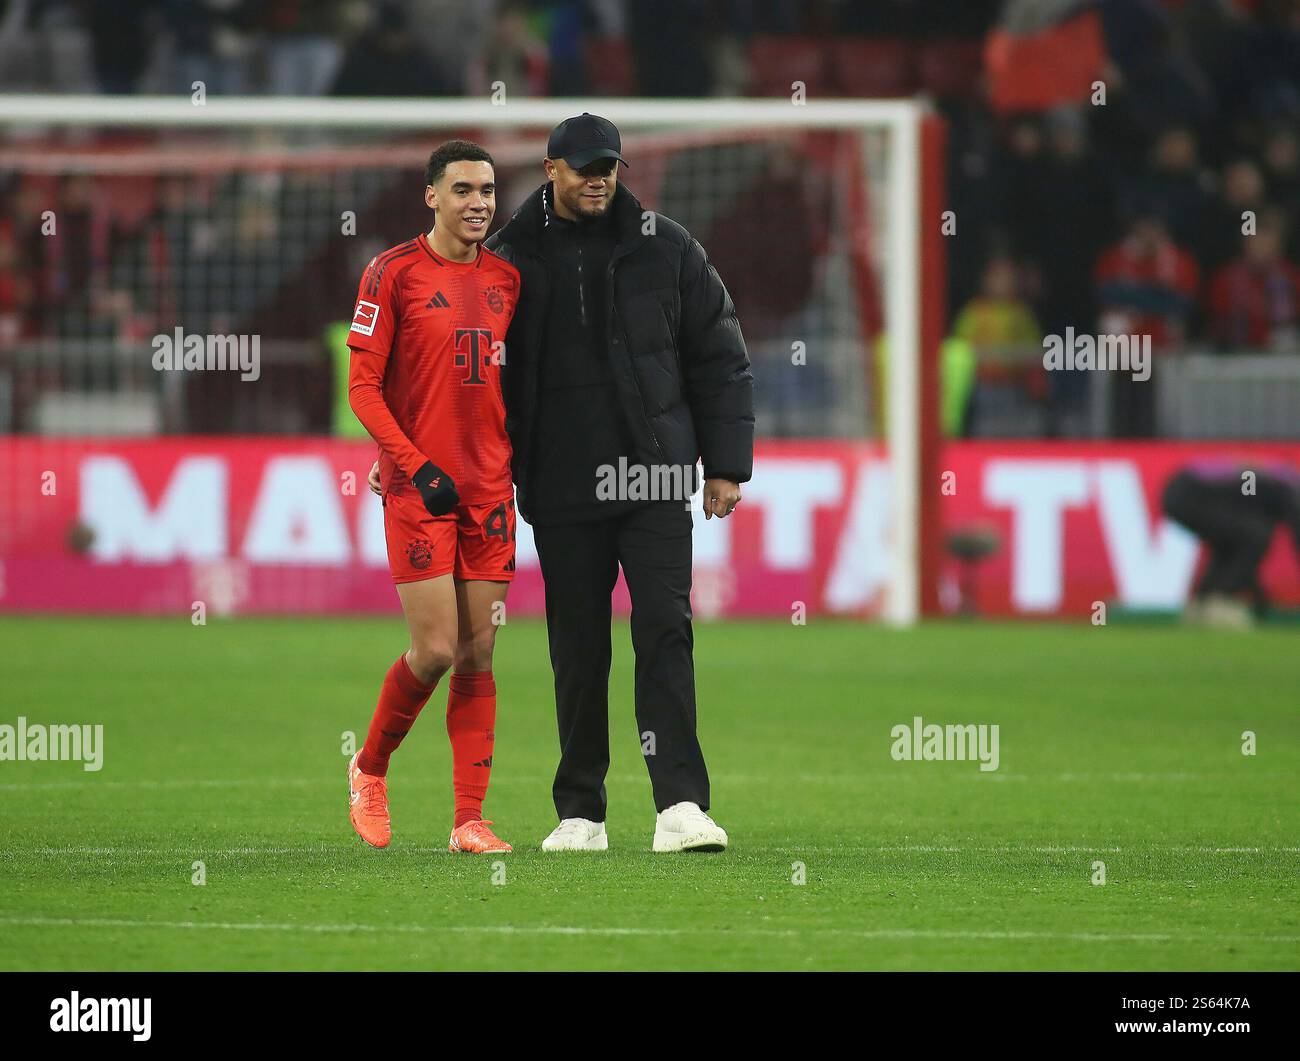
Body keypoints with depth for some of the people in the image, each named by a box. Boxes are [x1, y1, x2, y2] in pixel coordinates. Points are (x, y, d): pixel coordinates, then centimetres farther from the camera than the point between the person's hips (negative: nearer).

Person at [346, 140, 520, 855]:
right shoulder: (393, 274, -4)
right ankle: (369, 769, 15)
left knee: (478, 656, 2)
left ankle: (469, 821, 4)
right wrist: (417, 467, -13)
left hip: (489, 487, 5)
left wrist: (510, 462, 9)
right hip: (418, 488, -5)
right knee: (436, 650, -10)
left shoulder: (506, 279, 11)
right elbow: (363, 387, -6)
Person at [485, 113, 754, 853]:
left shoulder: (665, 250, 5)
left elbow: (720, 360, 9)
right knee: (578, 649, 5)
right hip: (562, 491, 1)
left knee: (665, 630, -10)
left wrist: (726, 464, 4)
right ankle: (581, 812, 12)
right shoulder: (511, 258, 5)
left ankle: (681, 806, -15)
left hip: (653, 480, -1)